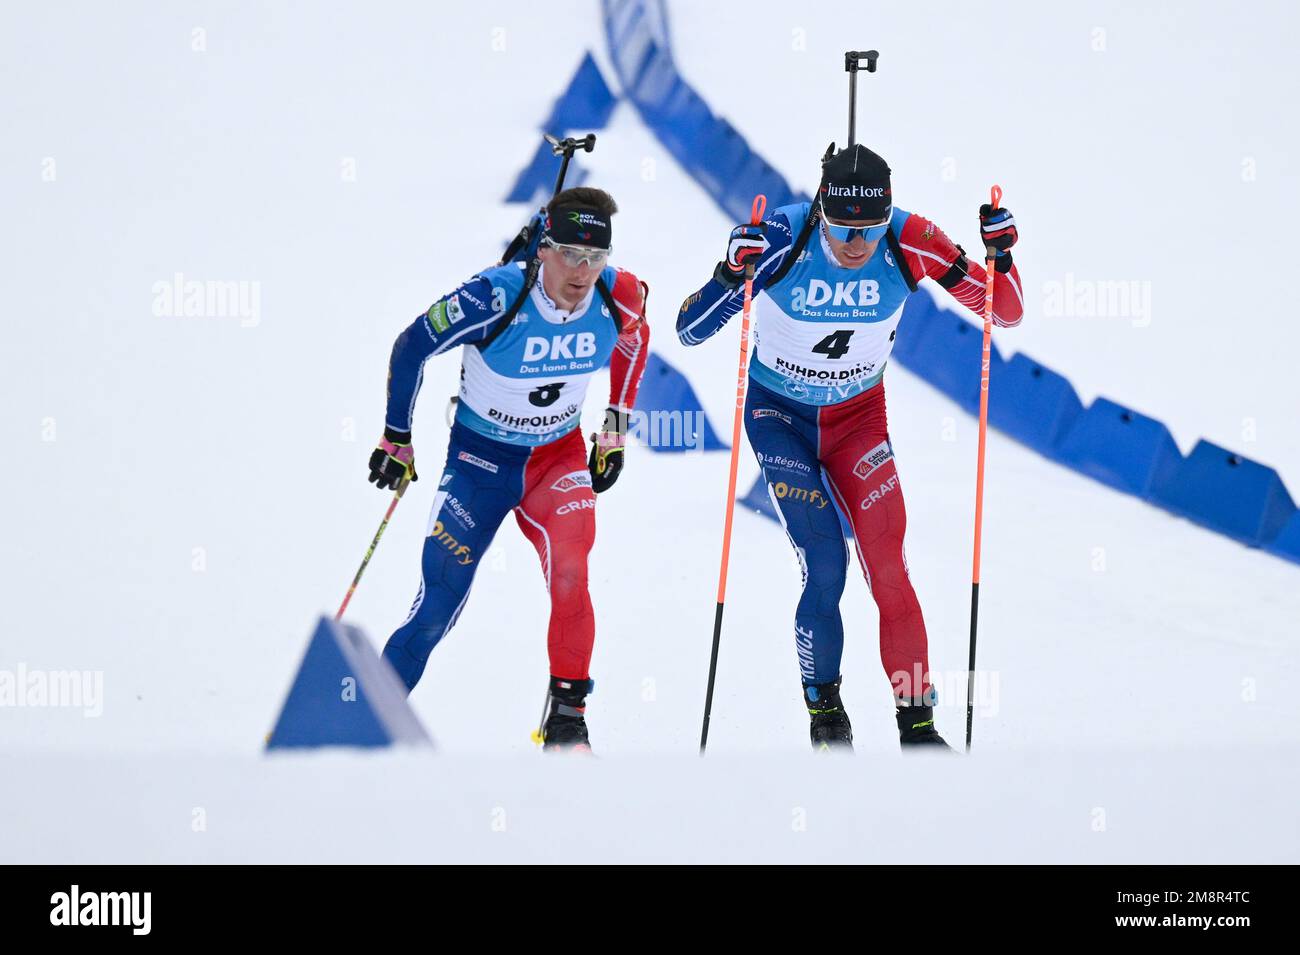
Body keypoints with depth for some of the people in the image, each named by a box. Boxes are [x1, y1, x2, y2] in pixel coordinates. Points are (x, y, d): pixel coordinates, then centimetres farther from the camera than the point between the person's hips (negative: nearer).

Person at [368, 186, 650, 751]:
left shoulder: (619, 297, -18)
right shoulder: (494, 298, -28)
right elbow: (411, 347, -12)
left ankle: (567, 714, -8)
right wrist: (397, 438, -3)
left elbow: (632, 341, 9)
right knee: (443, 595, -5)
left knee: (569, 577, -21)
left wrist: (615, 430, 10)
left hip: (560, 455, 2)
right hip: (481, 454, -2)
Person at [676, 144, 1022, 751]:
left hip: (858, 417, 2)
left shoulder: (910, 243, -21)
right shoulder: (783, 239, -26)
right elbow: (689, 332, -24)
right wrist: (731, 274, -42)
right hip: (779, 417, -2)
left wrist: (1000, 255, -31)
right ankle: (824, 708, 6)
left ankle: (917, 720, 1)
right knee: (825, 567, -13)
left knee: (888, 569, -8)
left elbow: (1006, 313, -11)